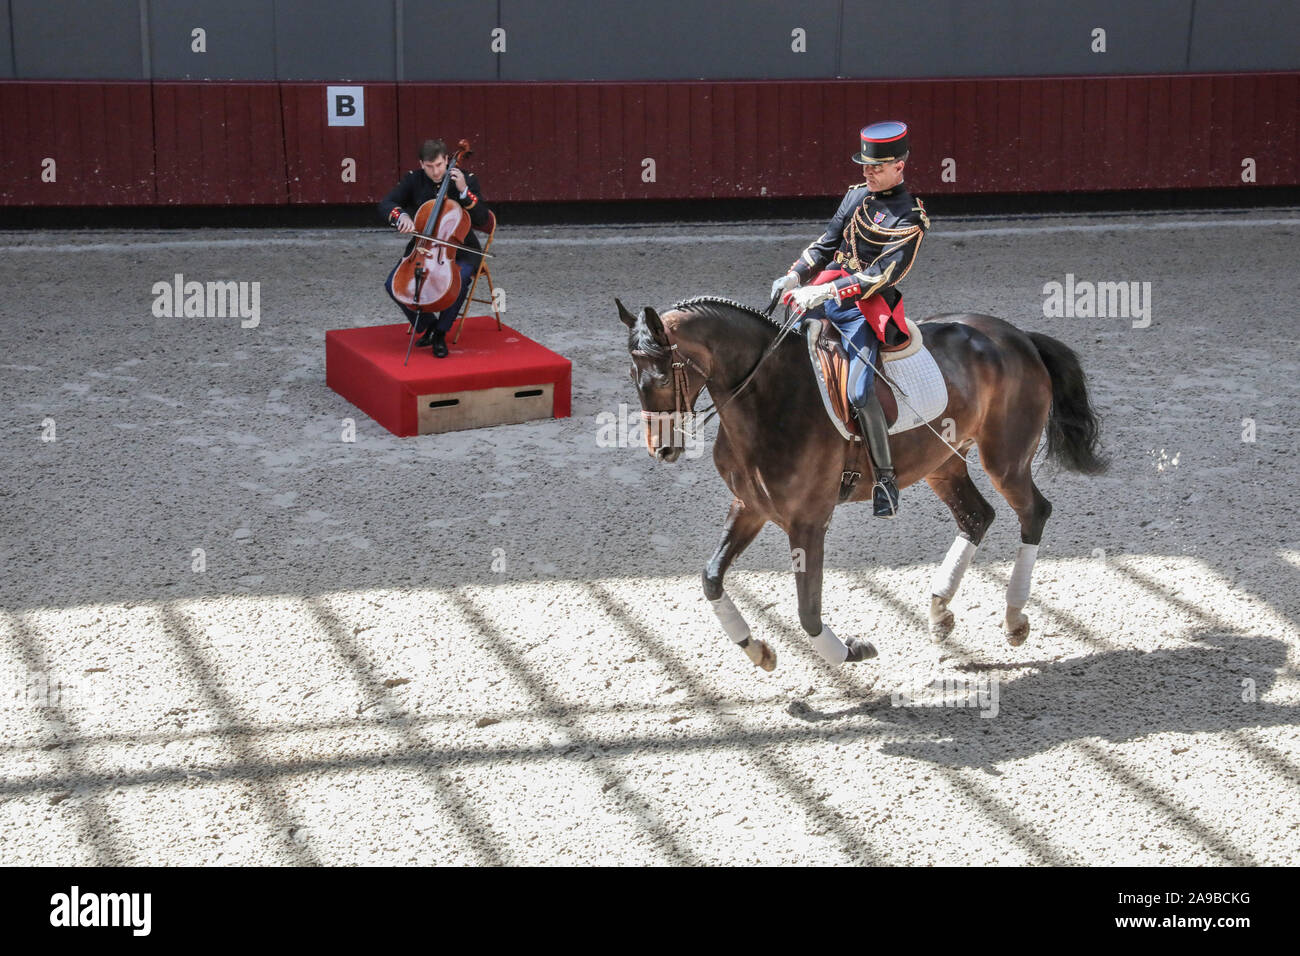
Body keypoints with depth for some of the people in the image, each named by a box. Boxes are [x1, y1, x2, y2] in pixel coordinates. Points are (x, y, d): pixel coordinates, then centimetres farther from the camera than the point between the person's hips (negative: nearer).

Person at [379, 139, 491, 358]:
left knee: (459, 280, -35)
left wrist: (464, 191, -26)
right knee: (393, 284, -19)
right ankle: (429, 324, 4)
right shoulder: (414, 180, -1)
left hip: (459, 249, -3)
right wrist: (401, 215, -31)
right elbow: (385, 204, -8)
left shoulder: (467, 180, -7)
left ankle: (441, 332, -12)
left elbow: (482, 219, -13)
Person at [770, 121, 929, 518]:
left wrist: (827, 291, -24)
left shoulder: (910, 218, -10)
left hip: (865, 307, -7)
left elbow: (882, 275, -17)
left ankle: (885, 478, -7)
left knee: (859, 394, -21)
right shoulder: (857, 194, 11)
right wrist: (795, 276, 1)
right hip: (828, 289, 7)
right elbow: (827, 242, 16)